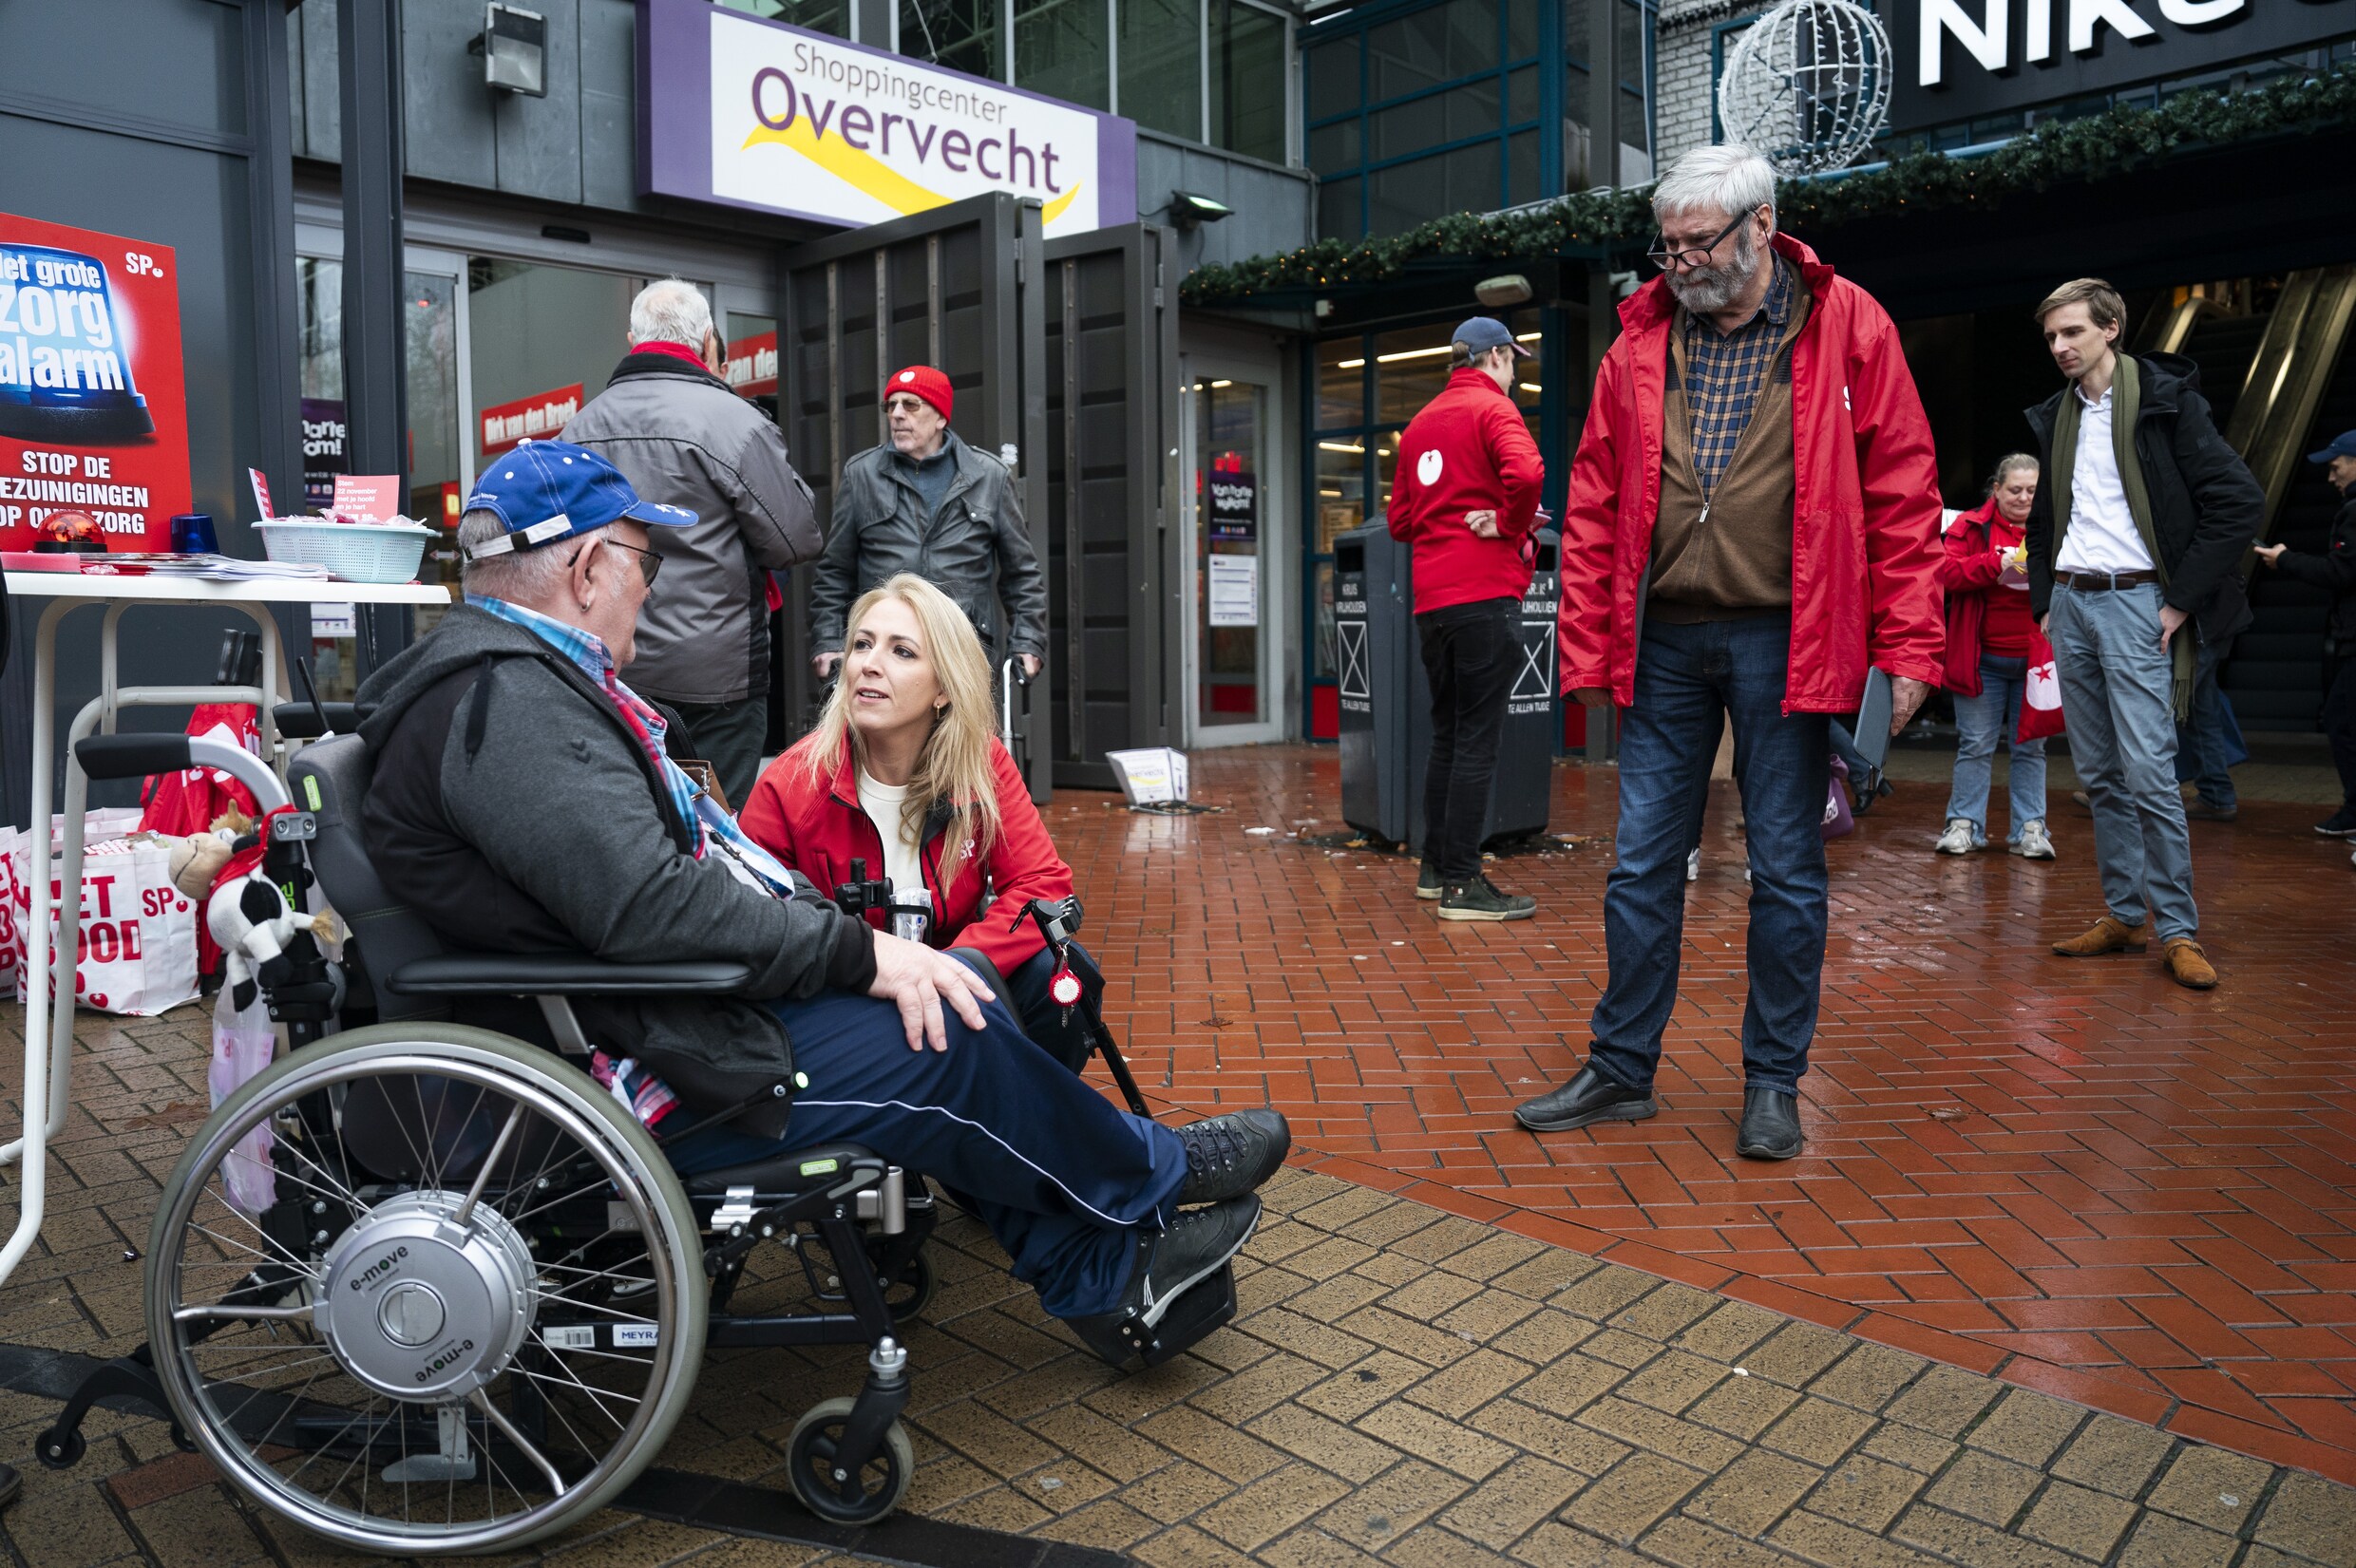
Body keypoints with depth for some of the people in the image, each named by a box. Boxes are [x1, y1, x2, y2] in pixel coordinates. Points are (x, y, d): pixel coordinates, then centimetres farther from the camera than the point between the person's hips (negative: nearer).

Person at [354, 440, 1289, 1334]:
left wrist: (824, 923, 7)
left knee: (965, 1006, 6)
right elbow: (652, 908, -30)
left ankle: (1102, 1270, 15)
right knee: (946, 1043, -11)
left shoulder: (519, 676, 15)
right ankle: (1156, 1180, 15)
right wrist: (857, 950, -22)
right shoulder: (506, 703, -22)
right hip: (642, 1077, -11)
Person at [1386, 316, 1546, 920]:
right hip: (1485, 593, -7)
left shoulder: (1419, 423, 19)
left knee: (1447, 733, 15)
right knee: (1478, 738, -6)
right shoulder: (1493, 407, -3)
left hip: (1430, 598, 8)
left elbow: (1400, 519, 20)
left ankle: (1434, 868, 22)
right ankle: (1462, 884, -5)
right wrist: (1513, 531, -10)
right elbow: (1524, 472, -24)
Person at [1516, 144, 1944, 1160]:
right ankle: (1621, 1070, 20)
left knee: (1786, 870, 5)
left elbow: (1903, 494, -2)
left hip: (1782, 639, -3)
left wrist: (1908, 648, -8)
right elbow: (1593, 507, 9)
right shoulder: (1641, 342, 9)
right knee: (1642, 862, 7)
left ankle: (1773, 1083, 20)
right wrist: (1586, 648, 4)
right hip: (1663, 639, 3)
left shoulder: (1847, 328, 1)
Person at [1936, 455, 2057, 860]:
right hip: (1983, 659, -2)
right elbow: (1947, 571, -11)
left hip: (2035, 659, 2)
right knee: (1975, 746, 4)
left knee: (2031, 747, 8)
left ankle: (2030, 829, 14)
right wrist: (1997, 563, -21)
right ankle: (1965, 825, 12)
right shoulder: (1971, 527, 2)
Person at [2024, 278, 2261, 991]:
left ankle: (2178, 931, -3)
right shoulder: (2055, 417, 14)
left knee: (2148, 773, -11)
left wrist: (2181, 600, -10)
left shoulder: (2166, 401, -4)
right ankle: (2123, 914, 15)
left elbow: (2240, 501, -8)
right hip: (2070, 604, 6)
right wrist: (2044, 602, 13)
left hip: (2134, 602, -6)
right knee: (2100, 776, 8)